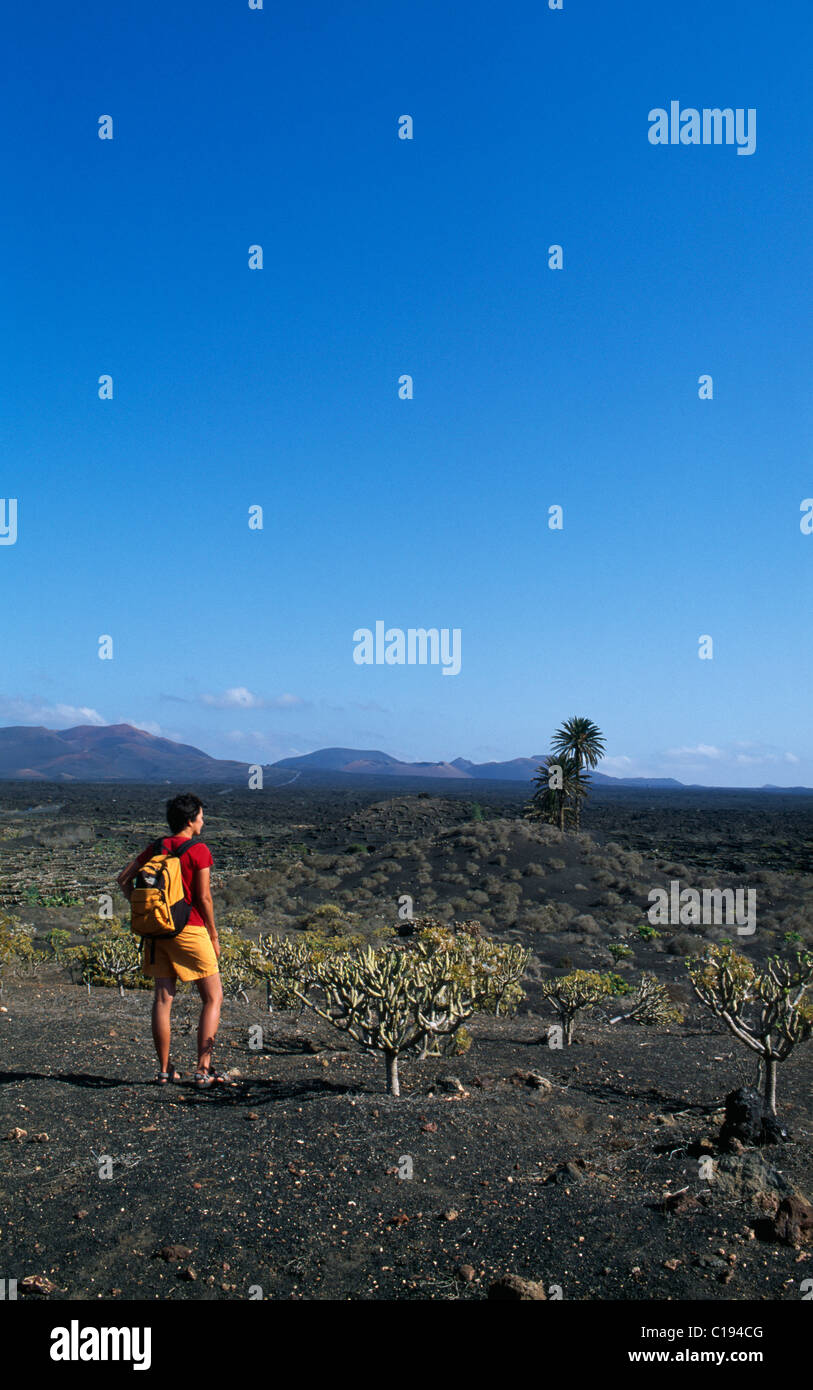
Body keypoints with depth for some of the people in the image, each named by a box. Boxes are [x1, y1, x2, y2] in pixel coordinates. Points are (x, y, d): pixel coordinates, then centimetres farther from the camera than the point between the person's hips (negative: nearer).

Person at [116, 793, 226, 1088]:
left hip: (156, 929, 6)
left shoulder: (155, 848, 10)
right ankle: (203, 1069, -1)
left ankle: (164, 1069, 14)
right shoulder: (198, 850, -8)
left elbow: (123, 879, 8)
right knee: (213, 998, 4)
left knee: (162, 998, 10)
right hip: (189, 930, -6)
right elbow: (203, 898, -10)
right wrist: (214, 936, -1)